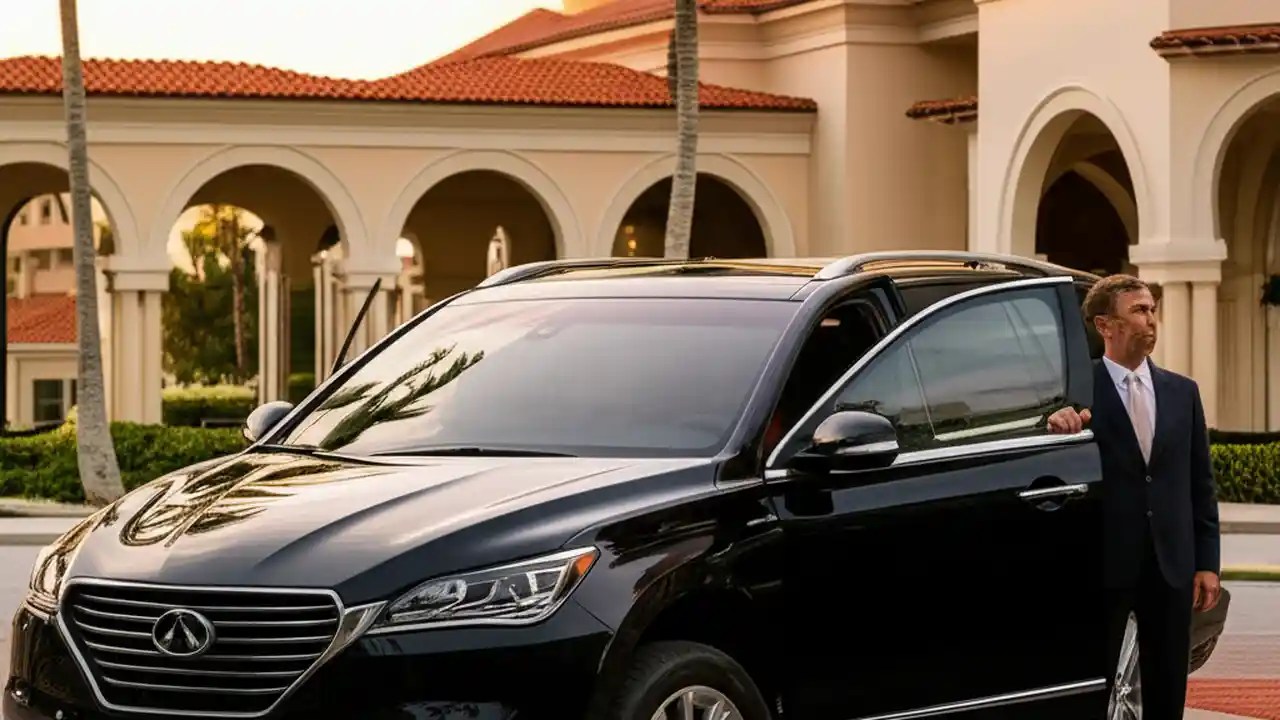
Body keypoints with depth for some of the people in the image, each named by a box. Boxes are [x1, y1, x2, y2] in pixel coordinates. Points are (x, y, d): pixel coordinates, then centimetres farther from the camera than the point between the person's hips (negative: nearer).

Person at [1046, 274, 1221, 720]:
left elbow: (1200, 483, 10)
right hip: (1106, 564, -4)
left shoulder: (1182, 392, 9)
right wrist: (1058, 429, -30)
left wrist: (1207, 563, 5)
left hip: (1170, 565, 4)